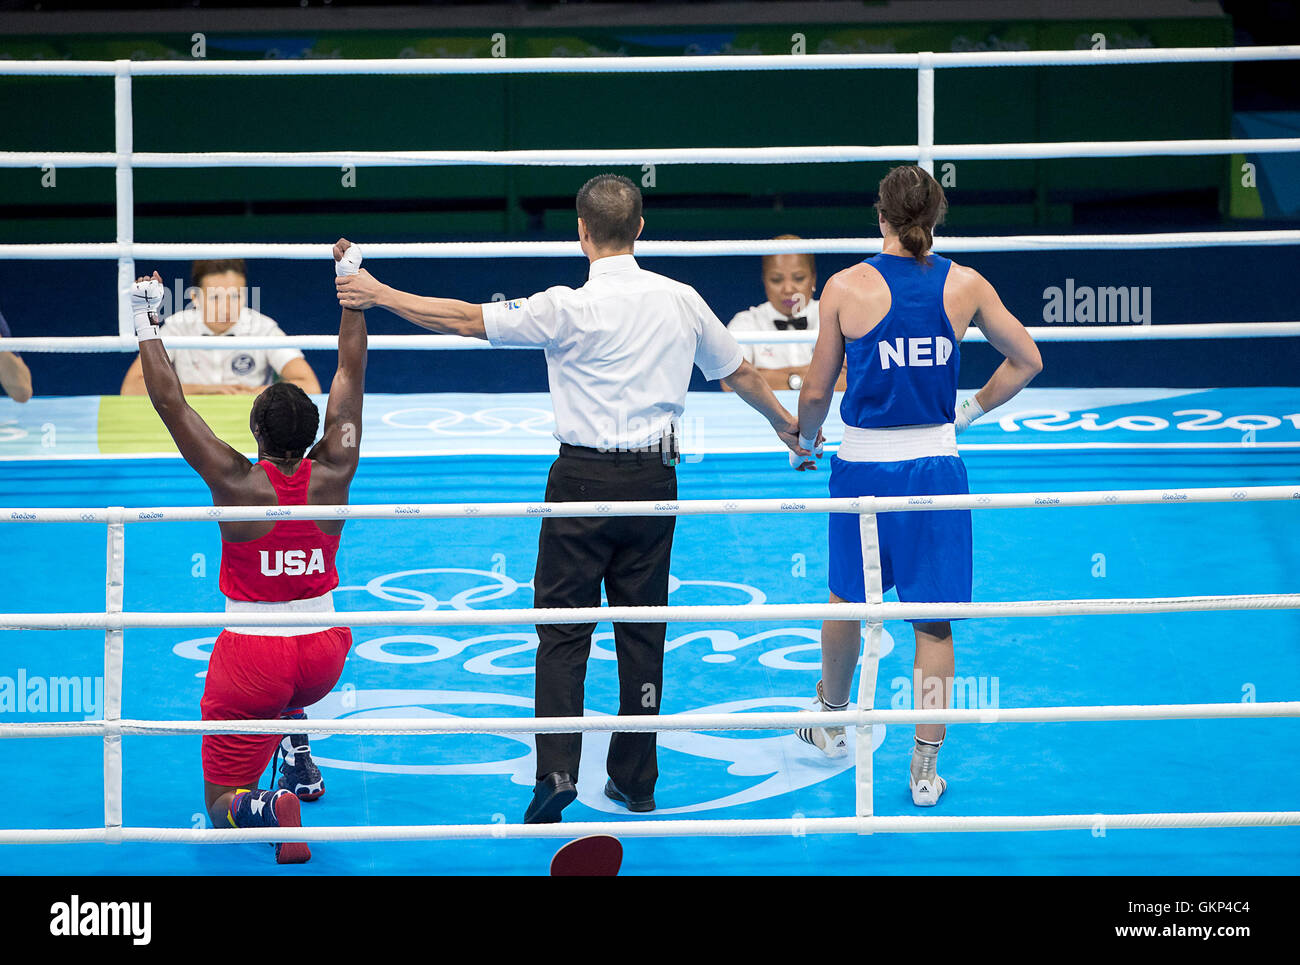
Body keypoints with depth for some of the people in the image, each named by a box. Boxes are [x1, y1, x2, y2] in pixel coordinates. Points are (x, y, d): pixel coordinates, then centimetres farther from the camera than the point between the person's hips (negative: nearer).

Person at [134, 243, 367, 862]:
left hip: (253, 659, -4)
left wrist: (146, 322, -3)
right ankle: (299, 763, 28)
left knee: (224, 807, 4)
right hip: (326, 651, 4)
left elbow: (170, 403, -13)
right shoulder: (333, 475, -10)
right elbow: (351, 374, 0)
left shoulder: (235, 483, -18)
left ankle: (270, 808, -28)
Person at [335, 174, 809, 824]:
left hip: (584, 478, -4)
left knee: (563, 630, 2)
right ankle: (634, 782, 16)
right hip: (654, 478, 4)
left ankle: (557, 771, -10)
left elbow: (468, 320, -9)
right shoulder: (680, 301, 3)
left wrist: (379, 295, 1)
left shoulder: (569, 308, -12)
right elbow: (741, 374, 16)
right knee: (642, 630, 11)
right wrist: (789, 427, 33)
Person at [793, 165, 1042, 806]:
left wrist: (803, 441, 17)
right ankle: (926, 767, 7)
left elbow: (816, 394, -2)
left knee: (846, 599, 22)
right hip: (935, 466, 1)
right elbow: (1027, 362, 7)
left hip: (863, 466, -1)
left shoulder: (847, 287, -8)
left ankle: (831, 722, 41)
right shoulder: (965, 285, -3)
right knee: (933, 622, 7)